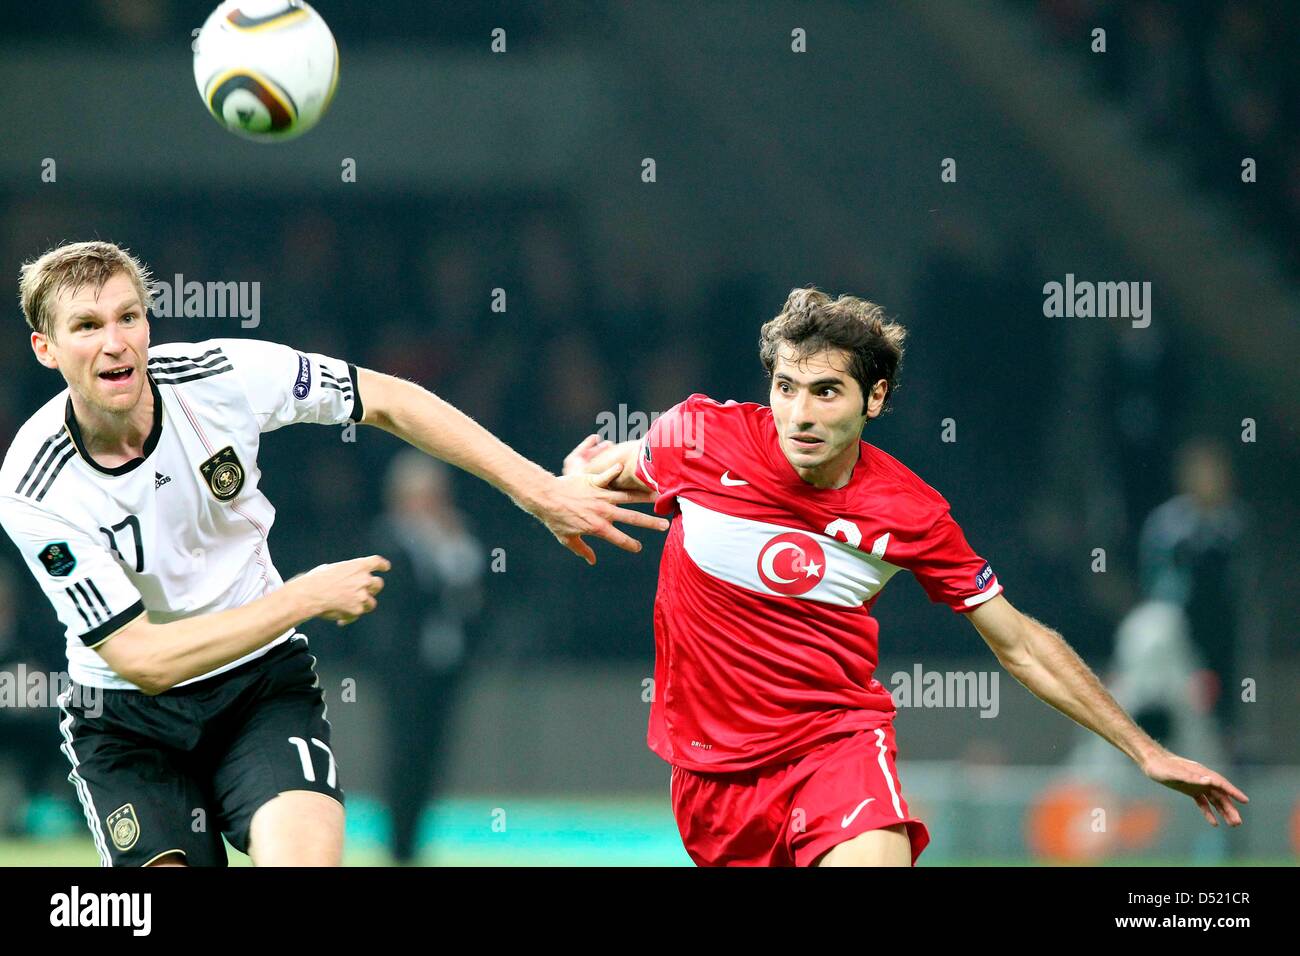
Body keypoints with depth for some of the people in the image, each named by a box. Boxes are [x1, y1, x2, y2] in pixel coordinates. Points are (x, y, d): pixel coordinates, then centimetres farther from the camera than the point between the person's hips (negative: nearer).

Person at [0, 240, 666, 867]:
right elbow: (142, 659, -22)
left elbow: (387, 401, -1)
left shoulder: (219, 376, -15)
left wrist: (540, 493, -4)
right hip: (128, 718, -1)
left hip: (262, 682, 1)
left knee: (304, 856, -25)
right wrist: (309, 597, -18)